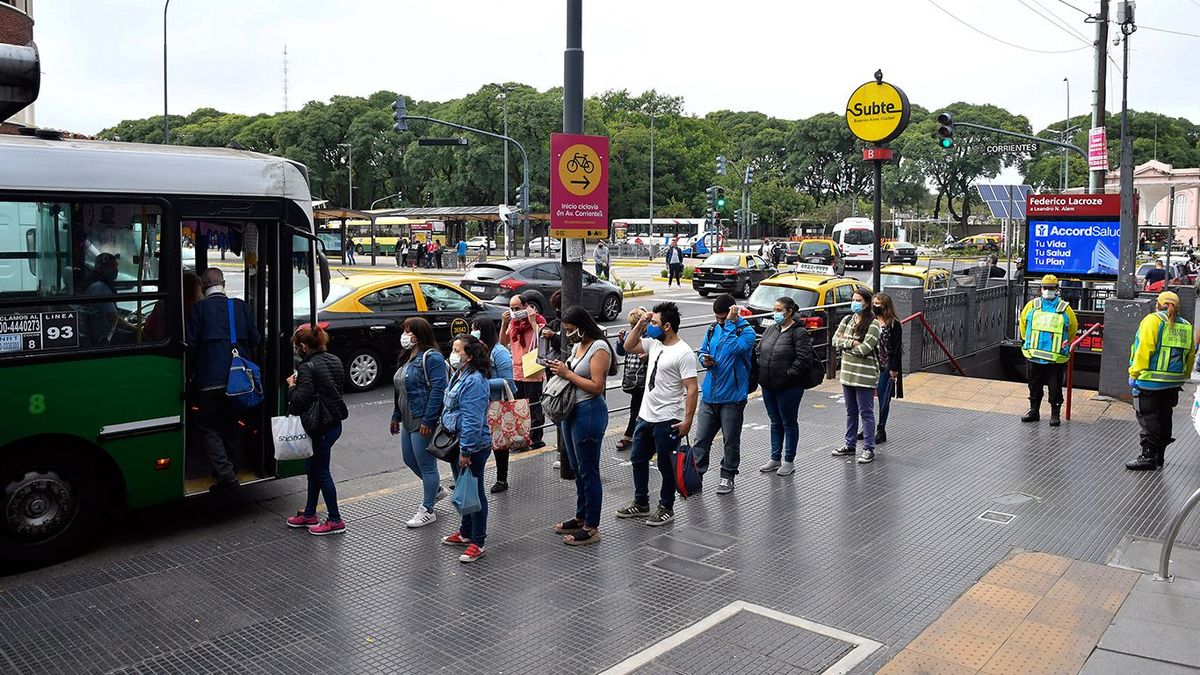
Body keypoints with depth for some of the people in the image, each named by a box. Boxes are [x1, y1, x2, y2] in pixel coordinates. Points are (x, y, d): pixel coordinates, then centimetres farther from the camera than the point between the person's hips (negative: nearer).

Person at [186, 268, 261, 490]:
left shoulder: (199, 308, -6)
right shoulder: (241, 306, 2)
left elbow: (191, 345, -7)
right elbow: (255, 340, 3)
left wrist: (192, 372, 9)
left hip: (210, 380, -4)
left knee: (207, 427, 4)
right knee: (232, 425, 17)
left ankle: (225, 474, -10)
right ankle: (229, 469, 26)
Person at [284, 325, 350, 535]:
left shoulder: (307, 368, -18)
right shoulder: (334, 360, 8)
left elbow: (300, 400, -22)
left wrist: (292, 386, -2)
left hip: (320, 427, -9)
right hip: (335, 421, 9)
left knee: (321, 472, 2)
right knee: (313, 469, 19)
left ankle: (335, 520, 9)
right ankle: (309, 514, 30)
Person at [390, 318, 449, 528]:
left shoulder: (431, 357, -16)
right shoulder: (408, 358, 15)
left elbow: (438, 390, -22)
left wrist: (428, 420, -25)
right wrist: (396, 416, 20)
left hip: (423, 422, -10)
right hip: (408, 422, 10)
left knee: (426, 464, 1)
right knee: (409, 460, 20)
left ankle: (427, 510, 14)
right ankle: (436, 489, 41)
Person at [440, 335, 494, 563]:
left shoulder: (474, 381, -23)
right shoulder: (459, 375, 10)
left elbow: (472, 420, -26)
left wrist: (466, 450, -24)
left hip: (474, 446, -10)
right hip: (460, 442, 10)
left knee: (474, 491, 0)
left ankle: (477, 542, 11)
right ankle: (465, 532, 36)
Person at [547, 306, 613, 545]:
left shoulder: (599, 348, -14)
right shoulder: (577, 346, 13)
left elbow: (596, 386, -21)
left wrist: (567, 373, -18)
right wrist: (560, 369, 2)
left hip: (589, 413, -10)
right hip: (572, 411, 10)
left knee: (588, 471, -2)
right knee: (577, 469, 18)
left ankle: (591, 528, 6)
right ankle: (581, 518, 30)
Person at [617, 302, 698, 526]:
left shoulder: (683, 353, -19)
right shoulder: (653, 343, 5)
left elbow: (692, 388, -20)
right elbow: (629, 346, 17)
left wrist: (687, 420, -23)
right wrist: (640, 324, 3)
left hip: (667, 421, -9)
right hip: (645, 416, 9)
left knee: (666, 466, 6)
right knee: (638, 459, 17)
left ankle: (666, 508, 21)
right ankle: (641, 504, 32)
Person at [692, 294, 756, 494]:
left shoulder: (746, 331, -9)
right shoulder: (713, 328, 8)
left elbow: (733, 348, -28)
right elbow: (702, 351, 17)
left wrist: (730, 323, -22)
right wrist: (704, 360, -5)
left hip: (732, 396, -4)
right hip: (709, 394, 5)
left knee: (731, 440, 9)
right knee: (701, 438, 7)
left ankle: (727, 477, 23)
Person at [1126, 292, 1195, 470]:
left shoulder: (1152, 320, -10)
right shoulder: (1186, 327, 9)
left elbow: (1144, 350, -16)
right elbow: (1190, 356, 12)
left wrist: (1134, 375, -12)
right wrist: (1183, 377, 23)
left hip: (1150, 382, -7)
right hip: (1173, 384, 7)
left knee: (1148, 417, -2)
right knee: (1164, 417, 15)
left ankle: (1148, 456, -3)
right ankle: (1159, 456, 24)